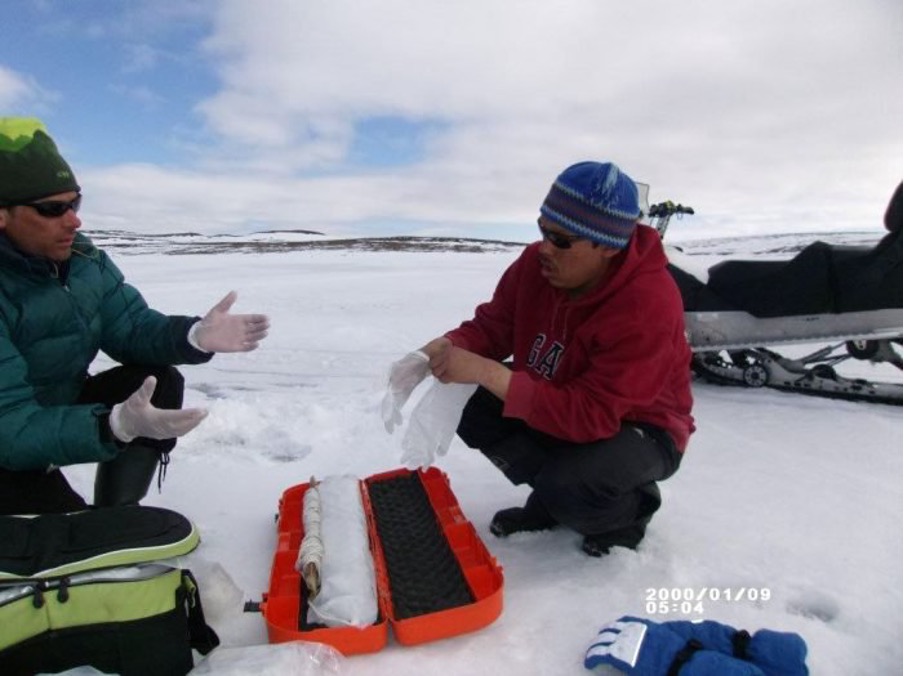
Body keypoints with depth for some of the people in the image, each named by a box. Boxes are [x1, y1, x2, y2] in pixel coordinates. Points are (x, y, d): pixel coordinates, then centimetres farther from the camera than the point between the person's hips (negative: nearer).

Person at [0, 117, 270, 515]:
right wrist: (116, 424, -47)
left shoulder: (83, 258, -7)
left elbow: (131, 329, -6)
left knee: (161, 382, -11)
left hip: (61, 407, 7)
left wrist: (195, 336, -28)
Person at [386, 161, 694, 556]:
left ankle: (630, 507, 4)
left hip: (640, 428, -6)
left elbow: (591, 415, -37)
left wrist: (490, 374, -44)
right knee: (471, 405, -12)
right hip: (557, 403, 6)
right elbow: (490, 327, -6)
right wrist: (438, 351, -28)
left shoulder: (647, 304, -34)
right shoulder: (537, 263, -15)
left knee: (570, 487, -34)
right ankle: (556, 493, 6)